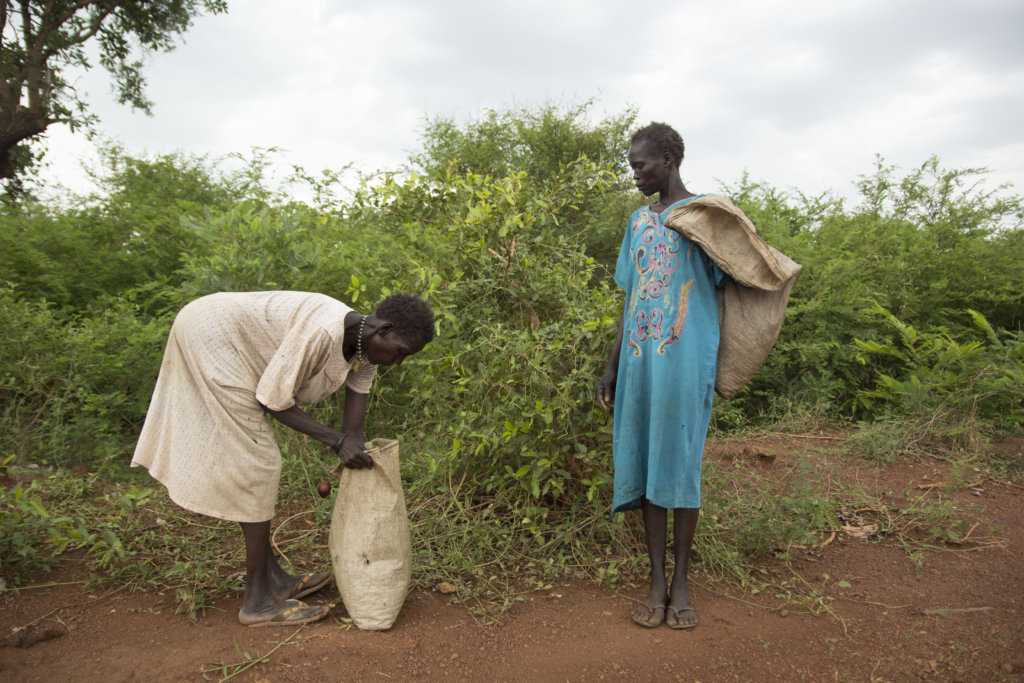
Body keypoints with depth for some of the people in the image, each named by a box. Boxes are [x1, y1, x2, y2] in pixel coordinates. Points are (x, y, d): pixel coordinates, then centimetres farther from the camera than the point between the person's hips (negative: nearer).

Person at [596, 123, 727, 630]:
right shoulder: (639, 221, 18)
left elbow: (725, 286, 3)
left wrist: (720, 365, -9)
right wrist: (611, 366, 14)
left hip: (685, 359, -4)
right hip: (638, 358, 5)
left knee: (680, 468, 1)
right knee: (644, 466, 5)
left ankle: (681, 581, 15)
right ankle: (657, 580, 15)